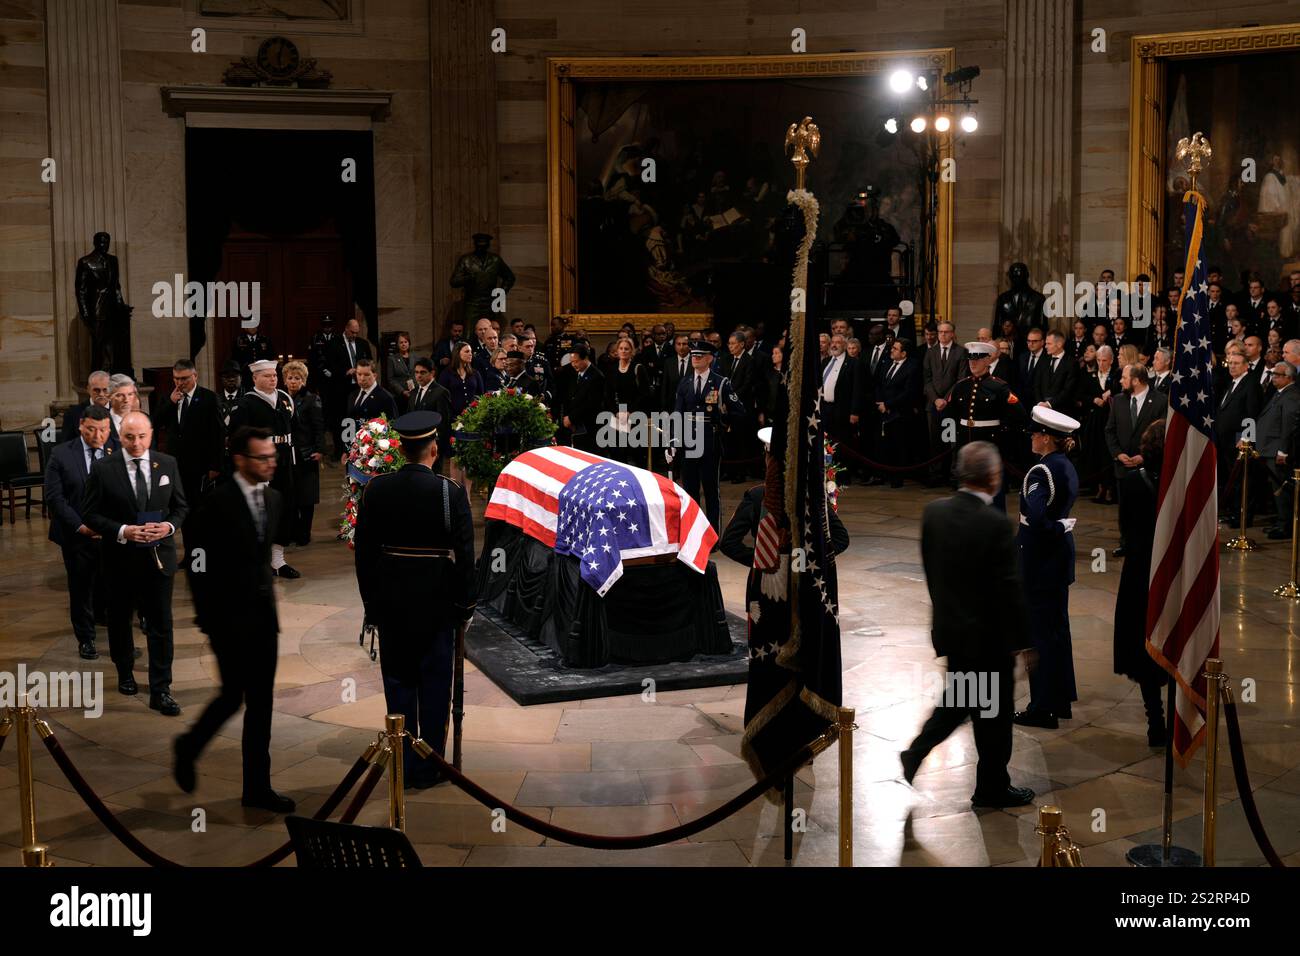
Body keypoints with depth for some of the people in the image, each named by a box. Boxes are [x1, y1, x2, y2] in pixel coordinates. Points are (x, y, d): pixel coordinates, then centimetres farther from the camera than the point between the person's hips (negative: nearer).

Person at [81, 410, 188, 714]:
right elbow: (90, 514, -6)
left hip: (159, 555, 1)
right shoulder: (103, 469, -9)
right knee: (119, 619, 18)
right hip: (120, 556, 0)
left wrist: (170, 525, -13)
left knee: (161, 624, -1)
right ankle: (125, 672, 41)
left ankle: (160, 691, 5)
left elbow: (181, 506, 7)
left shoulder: (167, 464, -1)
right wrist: (122, 531, -20)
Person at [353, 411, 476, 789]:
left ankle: (404, 767, 17)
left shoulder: (375, 489, -4)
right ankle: (428, 768, 13)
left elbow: (363, 552, 1)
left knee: (398, 684, 12)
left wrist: (372, 602, 10)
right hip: (437, 603, -2)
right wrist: (464, 607, 2)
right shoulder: (451, 493, -12)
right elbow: (464, 556, -9)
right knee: (435, 685, 8)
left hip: (390, 603, 2)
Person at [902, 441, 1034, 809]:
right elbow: (1010, 588, -18)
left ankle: (914, 754, 12)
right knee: (994, 713, 11)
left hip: (949, 627, 6)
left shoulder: (933, 512, -4)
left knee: (957, 701, 24)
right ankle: (992, 788, 24)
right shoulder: (995, 523, -23)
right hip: (989, 635, -6)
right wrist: (1021, 639, -8)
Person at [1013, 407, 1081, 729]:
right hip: (1061, 555, 9)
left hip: (1039, 557, -9)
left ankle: (1043, 708, 7)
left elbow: (1036, 516, -33)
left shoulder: (1041, 471, -20)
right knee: (1057, 626, 17)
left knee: (1039, 630, 0)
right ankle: (1061, 700, 28)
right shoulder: (1067, 467, 8)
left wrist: (1052, 531, -15)